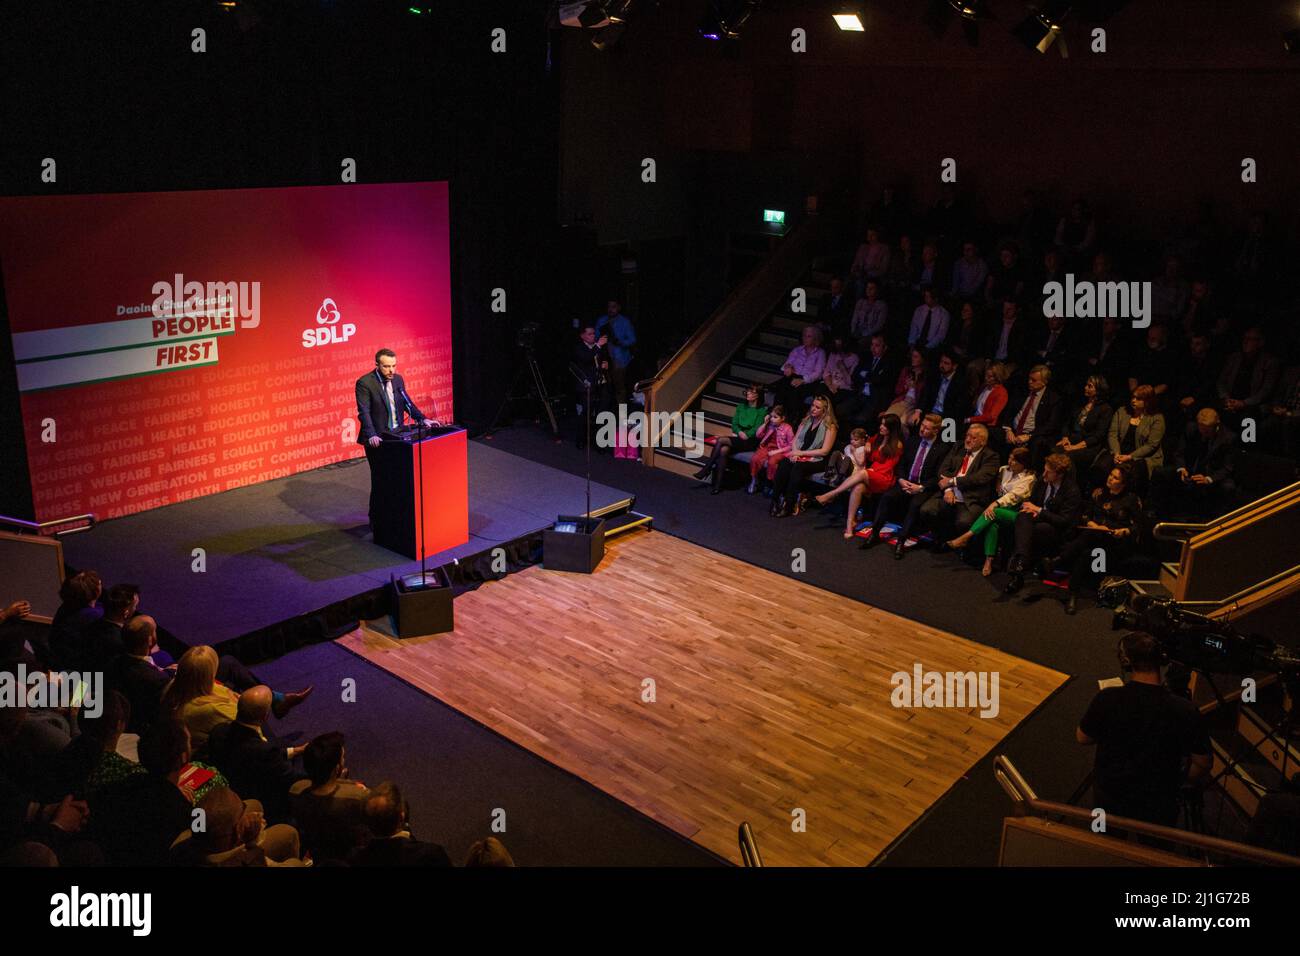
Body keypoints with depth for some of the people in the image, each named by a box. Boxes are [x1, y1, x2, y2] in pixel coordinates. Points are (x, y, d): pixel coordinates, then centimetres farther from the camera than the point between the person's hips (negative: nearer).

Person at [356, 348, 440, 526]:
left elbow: (407, 403, 10)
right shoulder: (365, 383, -14)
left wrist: (423, 419, -5)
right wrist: (371, 436, -33)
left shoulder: (398, 379, 5)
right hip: (377, 441, -6)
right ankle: (376, 520, 18)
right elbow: (364, 412, -20)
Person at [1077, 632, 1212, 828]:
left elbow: (1082, 738, -7)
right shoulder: (1187, 712, -26)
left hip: (1107, 800, 1)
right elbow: (1202, 765, -12)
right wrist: (1182, 781, 8)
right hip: (1158, 809, 0)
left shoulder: (1106, 699, -25)